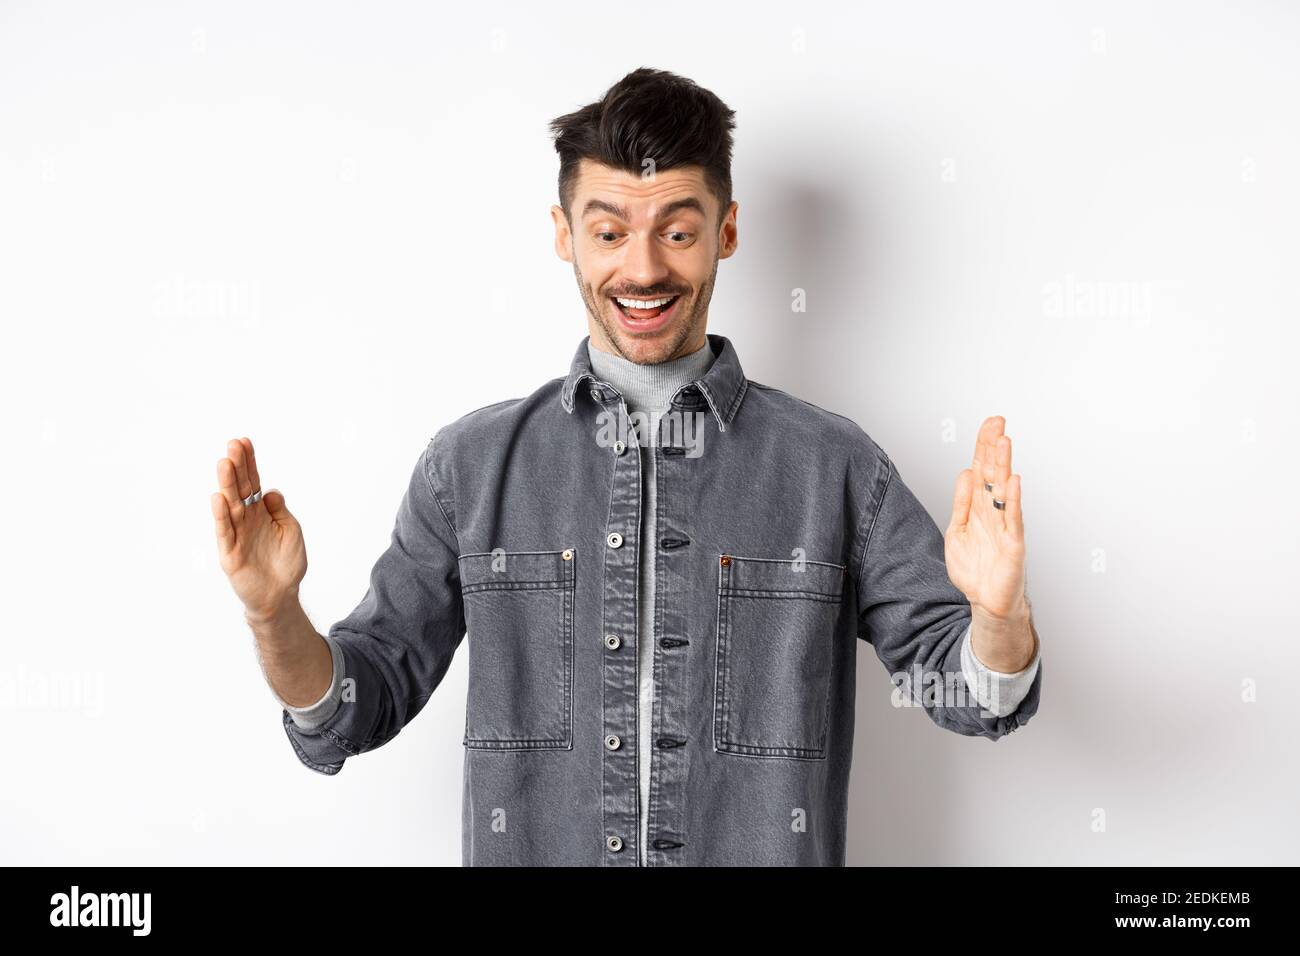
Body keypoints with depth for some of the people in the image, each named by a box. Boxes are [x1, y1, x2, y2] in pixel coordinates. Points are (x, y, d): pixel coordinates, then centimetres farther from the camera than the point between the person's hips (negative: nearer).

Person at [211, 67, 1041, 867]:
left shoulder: (834, 464, -5)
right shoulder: (470, 465, -3)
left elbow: (969, 693, -5)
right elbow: (356, 707, 0)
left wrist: (999, 616, -26)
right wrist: (277, 618, -19)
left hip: (765, 847, 0)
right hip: (527, 847, 1)